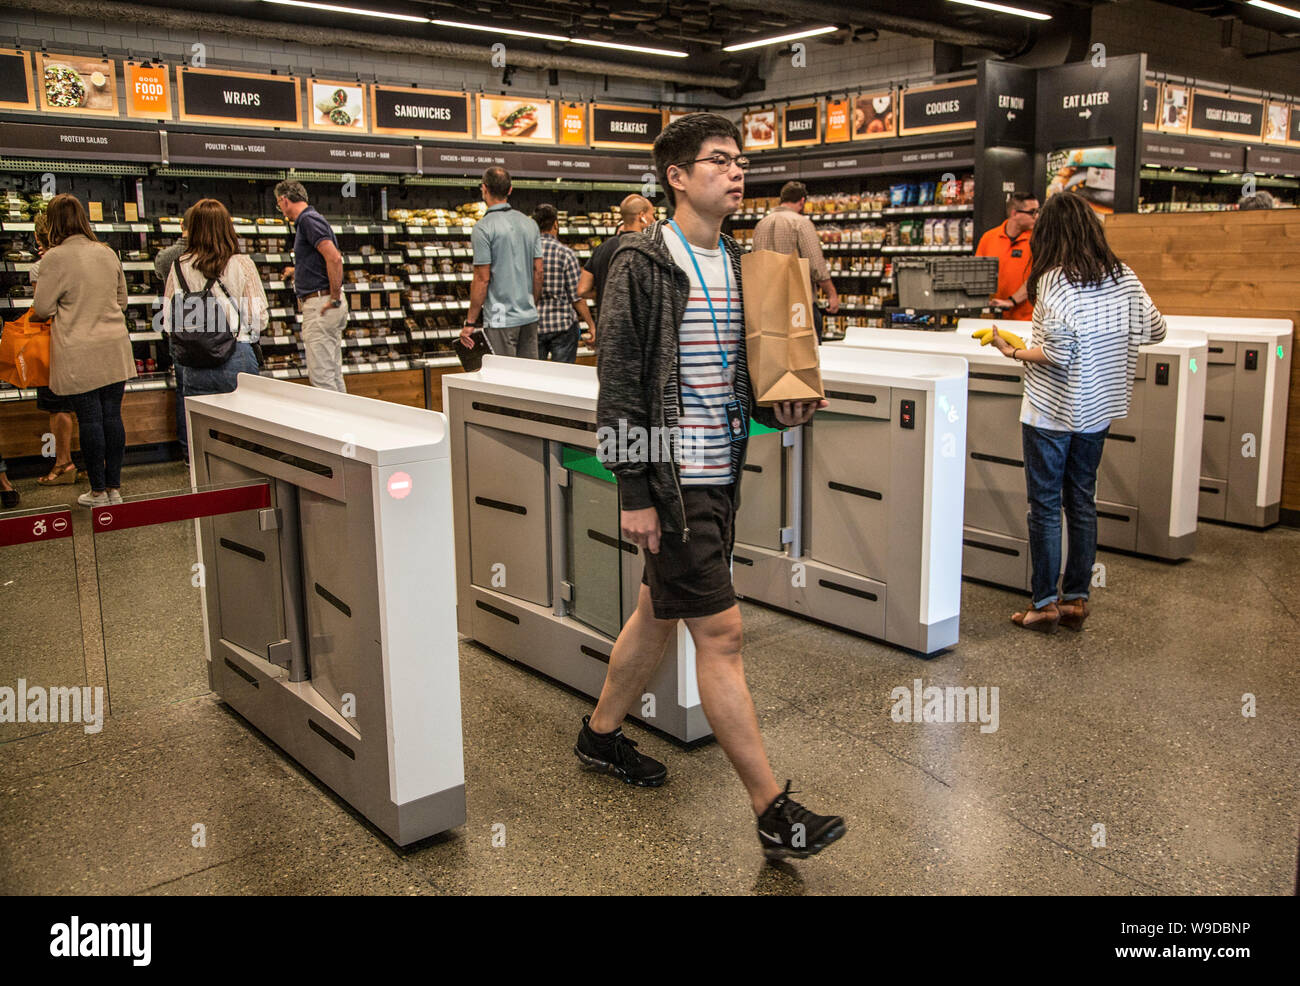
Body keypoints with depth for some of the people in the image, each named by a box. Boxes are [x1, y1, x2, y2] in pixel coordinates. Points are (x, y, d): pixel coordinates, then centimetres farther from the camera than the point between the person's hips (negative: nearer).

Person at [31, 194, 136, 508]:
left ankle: (99, 490, 11)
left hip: (79, 354, -4)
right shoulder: (107, 253, 5)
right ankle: (114, 487, 14)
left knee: (90, 420, 3)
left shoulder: (56, 258, -10)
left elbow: (42, 309, -6)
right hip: (115, 349, 5)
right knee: (112, 416, 8)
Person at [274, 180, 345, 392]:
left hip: (319, 305, -10)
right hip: (320, 306, 10)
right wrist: (297, 272, 47)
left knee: (321, 377, -10)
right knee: (334, 376, 12)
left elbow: (334, 258, -23)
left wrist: (335, 298, -18)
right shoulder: (308, 219, 20)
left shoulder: (308, 220, -10)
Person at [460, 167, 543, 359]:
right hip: (529, 317, 6)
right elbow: (538, 272, 10)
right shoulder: (530, 223, 9)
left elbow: (482, 279, -13)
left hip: (500, 320, -6)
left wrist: (470, 322, -7)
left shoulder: (483, 227, -11)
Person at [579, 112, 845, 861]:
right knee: (721, 631, -5)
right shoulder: (643, 263, -10)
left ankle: (601, 733, 40)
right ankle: (773, 809, 3)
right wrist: (634, 491, -16)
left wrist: (777, 407, 0)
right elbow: (618, 383, -13)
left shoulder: (737, 262, 12)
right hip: (671, 479, -8)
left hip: (721, 474, 8)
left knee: (661, 613, 19)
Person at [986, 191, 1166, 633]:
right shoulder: (1123, 277, 2)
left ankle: (1045, 603, 10)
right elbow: (1156, 330, 9)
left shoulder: (1055, 281, -16)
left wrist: (1013, 352, -7)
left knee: (1045, 506, 3)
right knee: (1082, 503, 13)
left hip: (1050, 412, -6)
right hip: (1097, 410, 6)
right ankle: (1076, 599, 20)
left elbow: (1058, 354, -21)